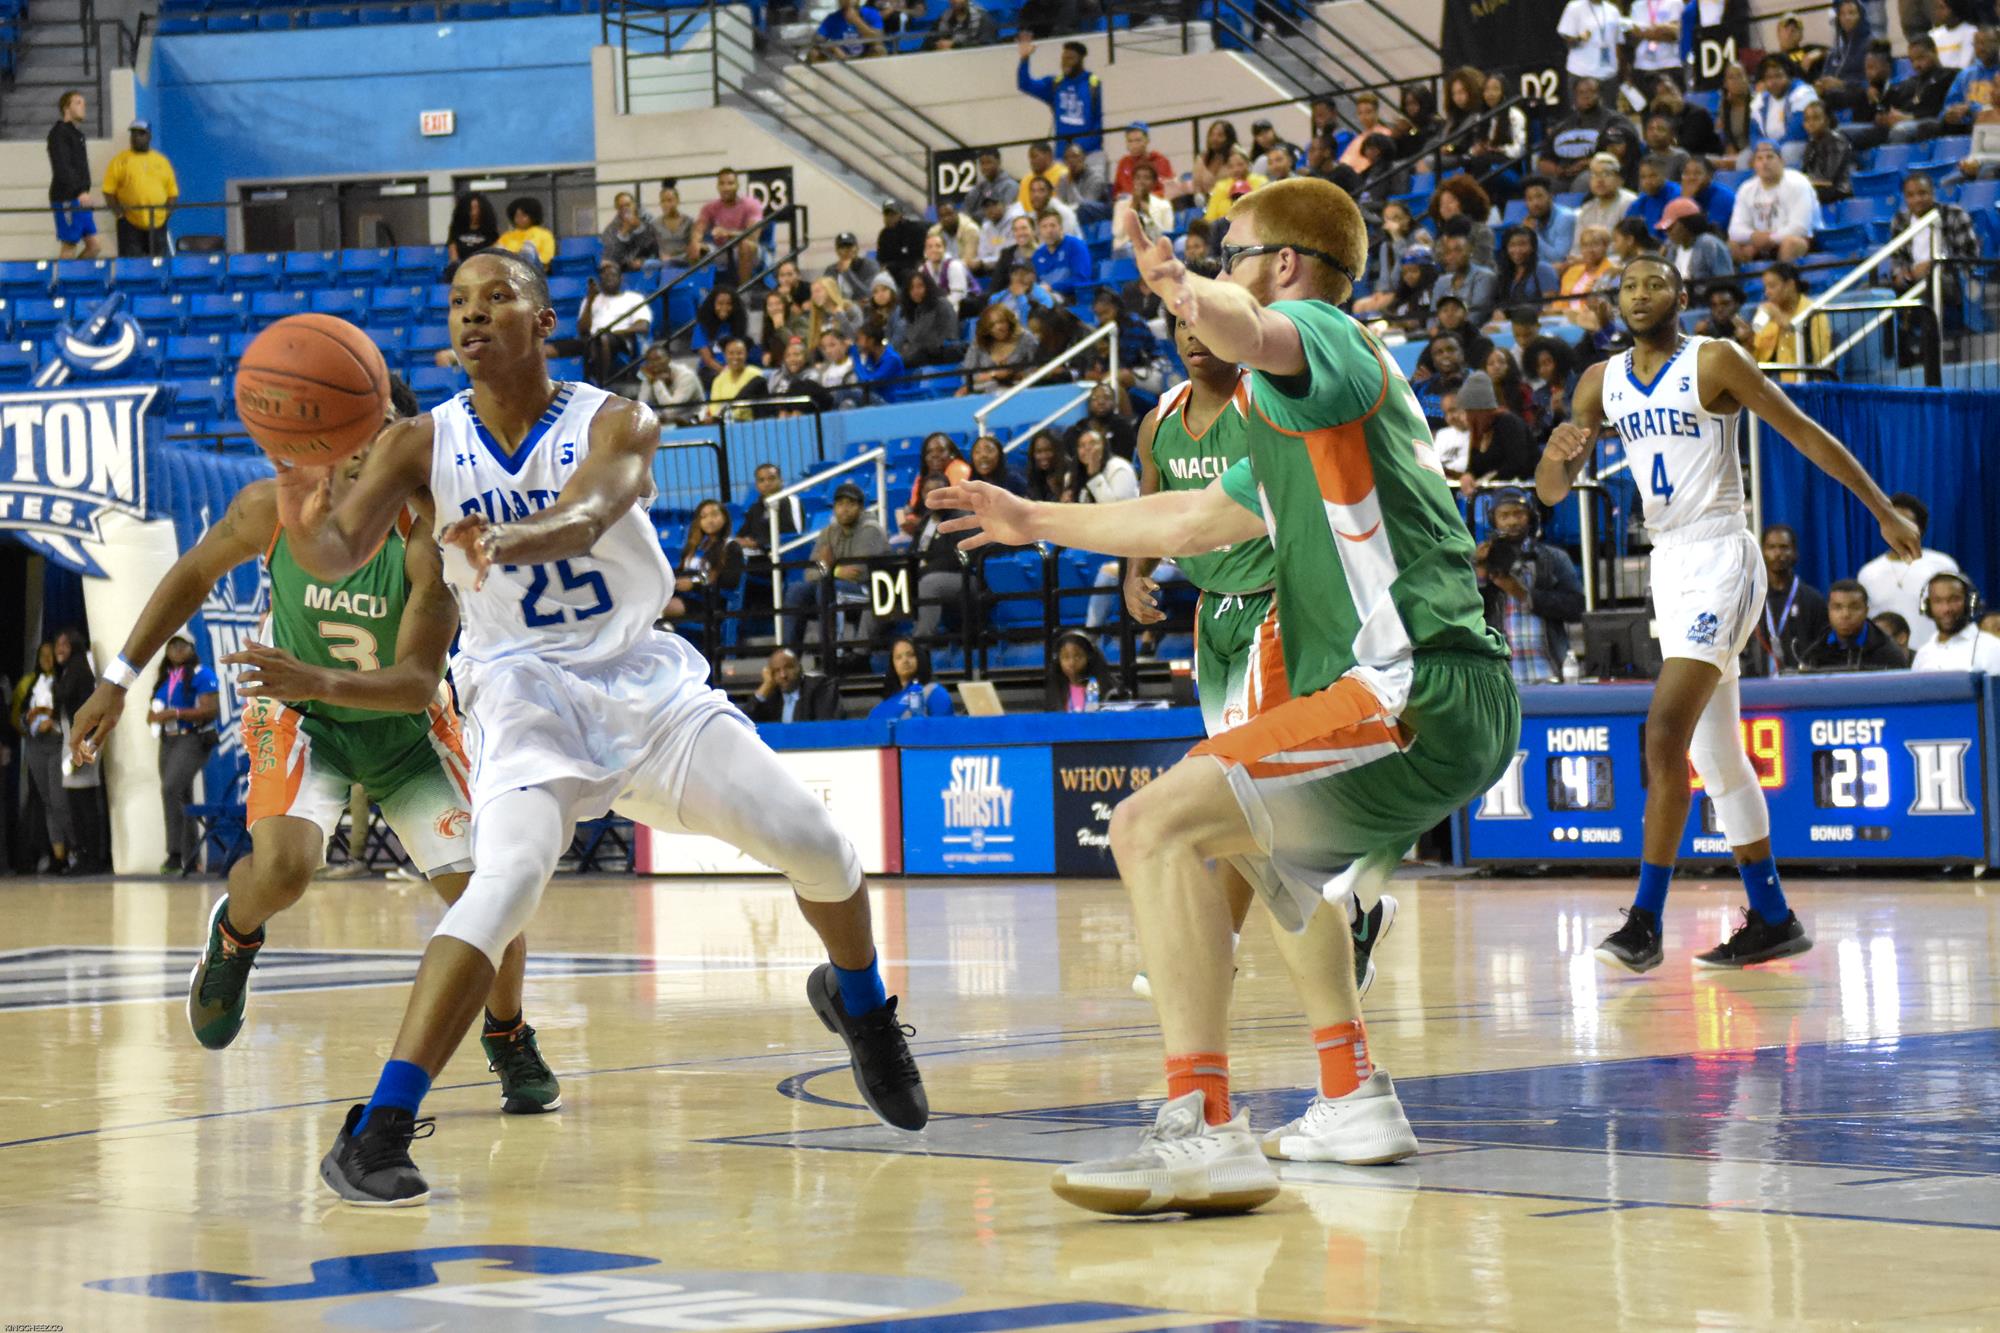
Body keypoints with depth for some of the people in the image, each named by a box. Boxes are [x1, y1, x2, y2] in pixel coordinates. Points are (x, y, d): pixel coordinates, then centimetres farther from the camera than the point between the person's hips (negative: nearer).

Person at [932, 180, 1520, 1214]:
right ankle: (1354, 1104, 36)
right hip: (1460, 703, 11)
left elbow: (1250, 332, -30)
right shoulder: (1316, 405, 28)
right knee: (1276, 846, 38)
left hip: (1415, 690, -11)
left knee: (1155, 826, -22)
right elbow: (1193, 520, 40)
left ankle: (1202, 1133, -31)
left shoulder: (1323, 336, -3)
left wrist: (1185, 290, -51)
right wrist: (1040, 521, 48)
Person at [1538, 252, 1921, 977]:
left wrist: (1886, 512, -4)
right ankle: (1772, 920, 19)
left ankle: (1645, 922, -19)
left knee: (1665, 734, -19)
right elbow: (1551, 492, 10)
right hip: (1670, 565, 7)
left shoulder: (1714, 362, -7)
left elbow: (1805, 433, -4)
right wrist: (1556, 453, -15)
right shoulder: (1602, 383, 10)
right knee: (1716, 755, 11)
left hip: (1722, 558, -7)